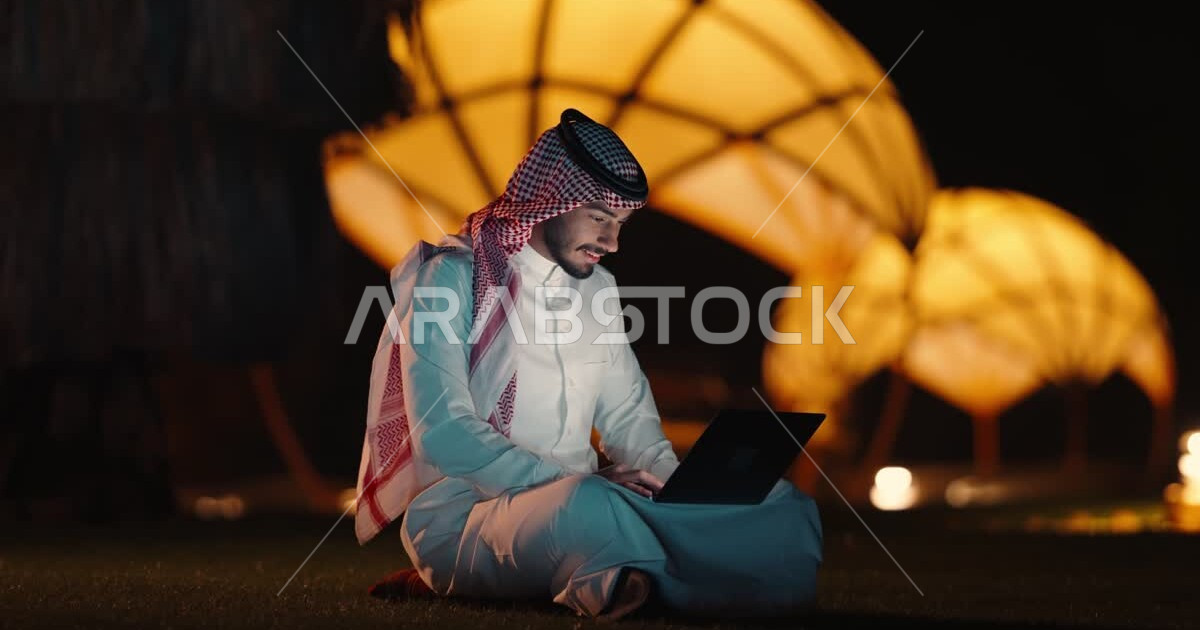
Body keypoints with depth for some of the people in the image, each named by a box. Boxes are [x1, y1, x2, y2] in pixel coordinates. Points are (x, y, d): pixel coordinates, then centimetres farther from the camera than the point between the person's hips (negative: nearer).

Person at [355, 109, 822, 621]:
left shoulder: (597, 287, 15)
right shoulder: (451, 278, -7)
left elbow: (627, 417, 20)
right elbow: (443, 435, -18)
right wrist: (573, 483, -25)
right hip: (465, 516, -8)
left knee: (786, 510, -13)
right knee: (589, 508, -44)